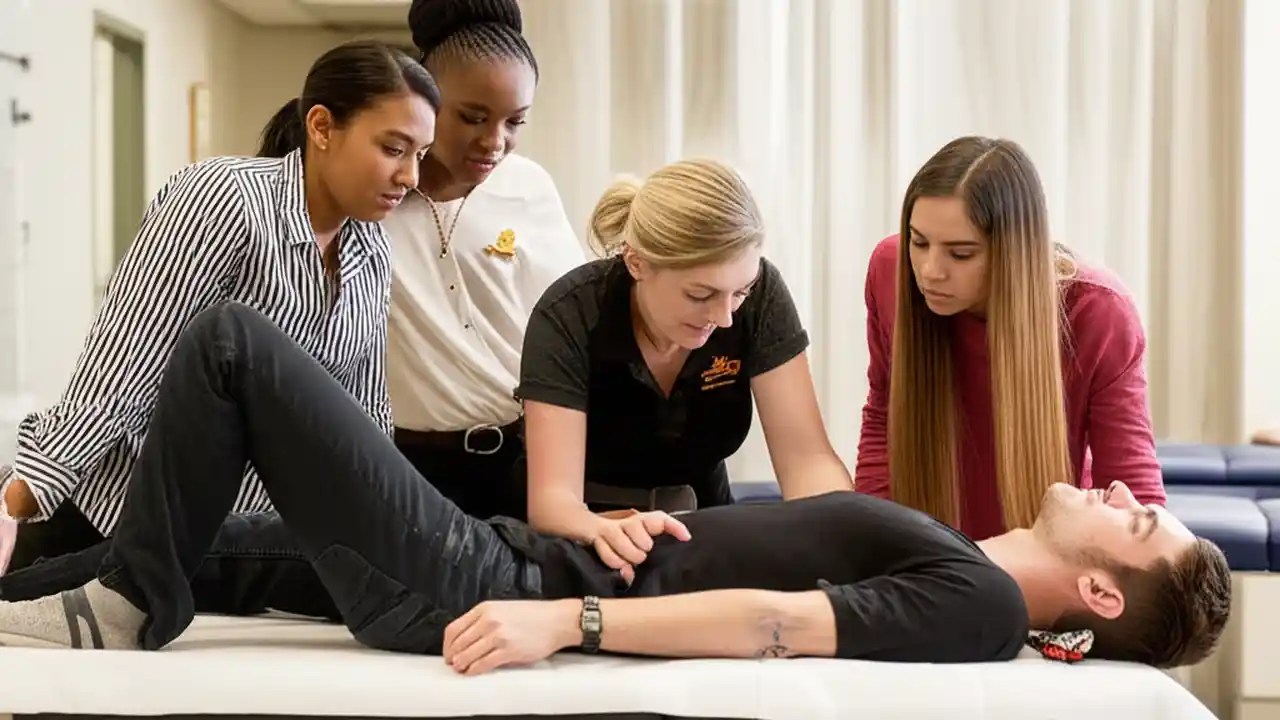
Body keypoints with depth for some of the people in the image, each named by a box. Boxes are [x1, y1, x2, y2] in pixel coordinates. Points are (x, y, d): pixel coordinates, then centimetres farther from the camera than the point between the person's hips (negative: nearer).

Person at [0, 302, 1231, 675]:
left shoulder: (978, 604, -14)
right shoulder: (952, 564, 13)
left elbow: (775, 623, -24)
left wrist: (563, 617, -28)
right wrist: (634, 526, 8)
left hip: (480, 589, -8)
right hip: (512, 553, 9)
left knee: (233, 341, -5)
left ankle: (122, 614, 6)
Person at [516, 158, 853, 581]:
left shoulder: (760, 294, -16)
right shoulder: (568, 318, -22)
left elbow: (806, 457, -16)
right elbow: (551, 498, -27)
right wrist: (609, 532, -47)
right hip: (589, 543, -2)